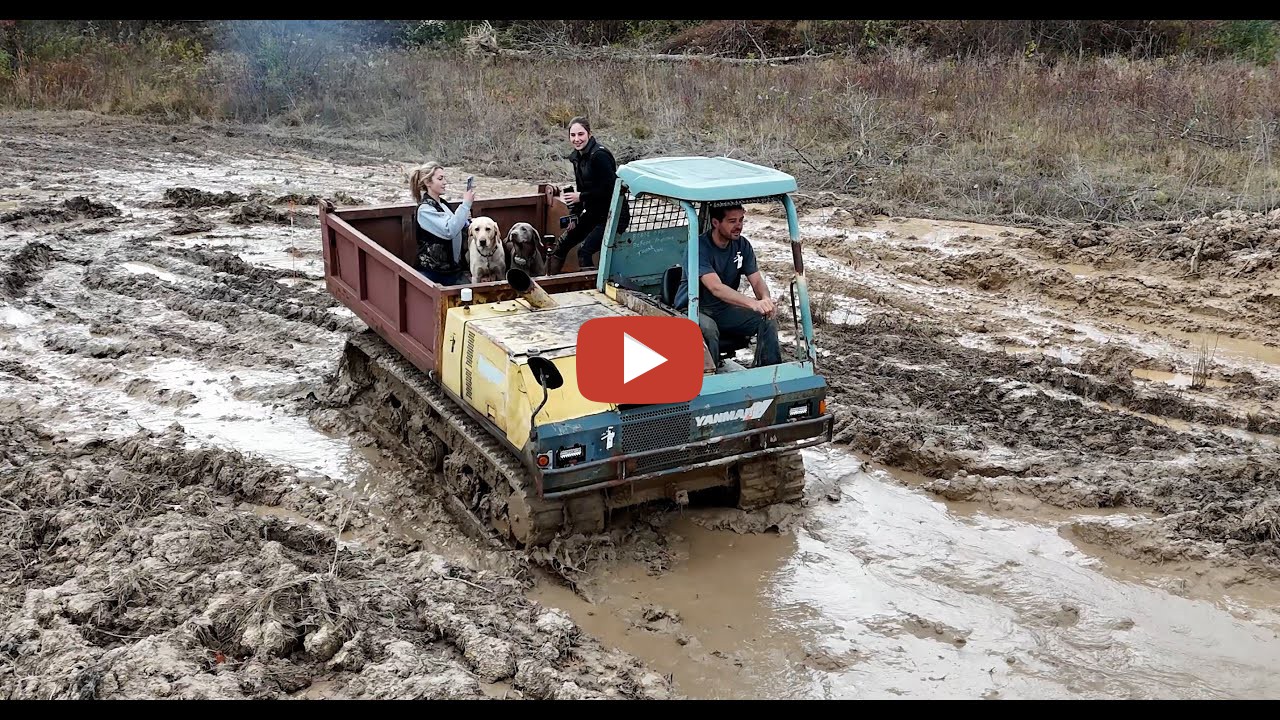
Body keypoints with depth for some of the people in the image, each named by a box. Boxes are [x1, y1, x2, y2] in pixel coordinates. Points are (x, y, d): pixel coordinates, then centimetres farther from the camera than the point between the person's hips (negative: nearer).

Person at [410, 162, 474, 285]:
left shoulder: (442, 203, 12)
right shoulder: (425, 209, -11)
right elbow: (450, 231, -25)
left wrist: (467, 220, -1)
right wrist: (466, 204, -24)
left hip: (453, 267, 7)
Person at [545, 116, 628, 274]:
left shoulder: (599, 155, -21)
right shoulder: (577, 157, 7)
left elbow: (610, 188, -24)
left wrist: (581, 197, -19)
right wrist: (574, 215, 5)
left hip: (613, 215, -9)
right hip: (593, 213, 9)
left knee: (585, 251, -20)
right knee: (563, 243, 10)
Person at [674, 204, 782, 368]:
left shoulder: (742, 245, 0)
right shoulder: (699, 247, -22)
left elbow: (757, 281, -4)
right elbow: (716, 288, -35)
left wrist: (765, 299, -29)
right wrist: (753, 303, -48)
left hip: (725, 309, 6)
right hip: (694, 310, -6)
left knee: (768, 319, -14)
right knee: (708, 328, -39)